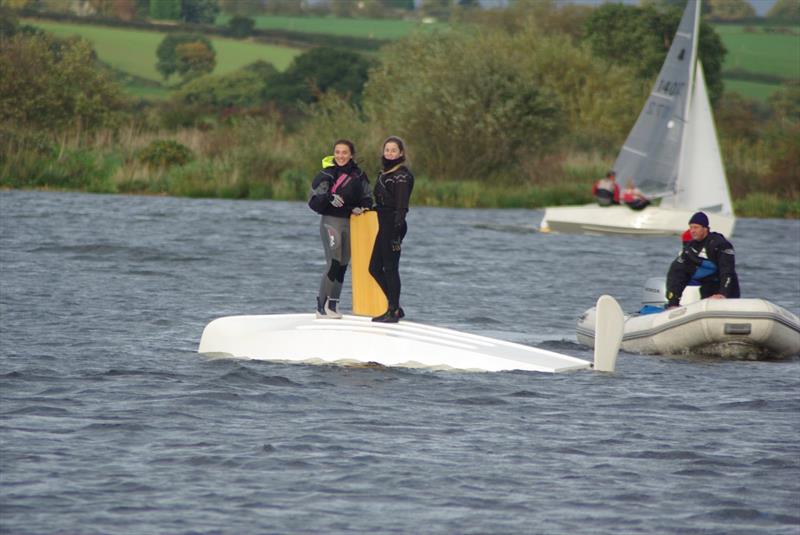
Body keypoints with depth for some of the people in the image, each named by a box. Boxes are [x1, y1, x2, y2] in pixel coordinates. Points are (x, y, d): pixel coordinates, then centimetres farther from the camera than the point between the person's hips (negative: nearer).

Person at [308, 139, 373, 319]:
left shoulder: (359, 176, 8)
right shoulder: (326, 174, -4)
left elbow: (367, 197, 14)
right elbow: (313, 201, -8)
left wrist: (361, 207, -7)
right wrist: (329, 198, -26)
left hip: (351, 222, 5)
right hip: (331, 221, -5)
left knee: (343, 264, 6)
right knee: (334, 262, -15)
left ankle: (333, 304, 14)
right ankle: (321, 305, -11)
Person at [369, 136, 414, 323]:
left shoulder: (402, 175, -11)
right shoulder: (385, 173, 16)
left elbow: (401, 204, -18)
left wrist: (397, 226, -24)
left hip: (393, 225, -10)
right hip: (384, 224, 10)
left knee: (390, 268, -5)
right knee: (375, 268, 11)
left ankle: (394, 311, 2)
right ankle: (394, 307, 18)